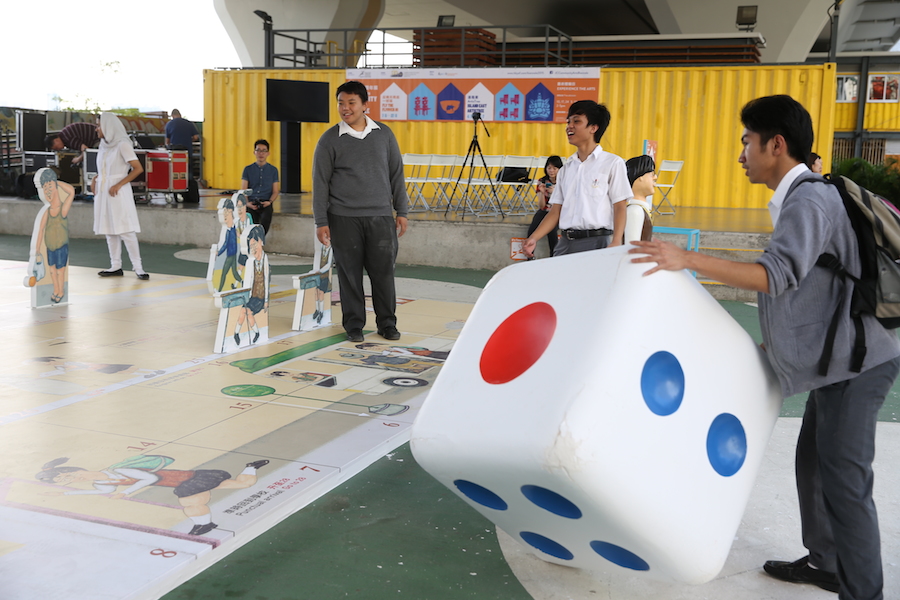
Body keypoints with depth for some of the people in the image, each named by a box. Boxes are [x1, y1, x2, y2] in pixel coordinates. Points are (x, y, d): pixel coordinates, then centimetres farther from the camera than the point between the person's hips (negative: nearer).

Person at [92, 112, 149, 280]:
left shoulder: (122, 145, -10)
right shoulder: (104, 144, 12)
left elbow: (138, 168, -14)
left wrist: (118, 185, -18)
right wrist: (95, 179, 6)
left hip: (118, 192, -8)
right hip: (103, 191, 8)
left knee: (125, 230, -9)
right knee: (109, 231, 8)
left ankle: (138, 267, -5)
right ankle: (116, 266, 13)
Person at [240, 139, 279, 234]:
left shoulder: (273, 170, 16)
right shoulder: (248, 169, 16)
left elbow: (275, 191, 13)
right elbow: (243, 190, 11)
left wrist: (269, 202, -9)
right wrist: (247, 203, -9)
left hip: (265, 205, -1)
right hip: (251, 204, 1)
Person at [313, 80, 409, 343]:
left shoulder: (384, 134, 8)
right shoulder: (330, 139, 1)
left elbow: (396, 173, 12)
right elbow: (320, 182, 1)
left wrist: (401, 211, 8)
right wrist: (321, 222, -3)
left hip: (381, 216, 1)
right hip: (344, 218, -1)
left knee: (383, 271, 2)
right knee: (349, 272, 3)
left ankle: (387, 324, 16)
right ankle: (354, 325, 16)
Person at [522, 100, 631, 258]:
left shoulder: (612, 163, 2)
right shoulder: (566, 169, 17)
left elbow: (620, 208, -3)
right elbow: (556, 211, 13)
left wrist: (616, 243, -17)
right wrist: (533, 238, -1)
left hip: (596, 242, -5)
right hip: (565, 243, 5)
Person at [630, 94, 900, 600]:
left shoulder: (809, 201, -19)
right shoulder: (803, 198, 13)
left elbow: (778, 275, -33)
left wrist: (688, 260, -36)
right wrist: (776, 338, 23)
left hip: (856, 361, -10)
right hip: (840, 358, 10)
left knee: (844, 478, -4)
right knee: (814, 461, 17)